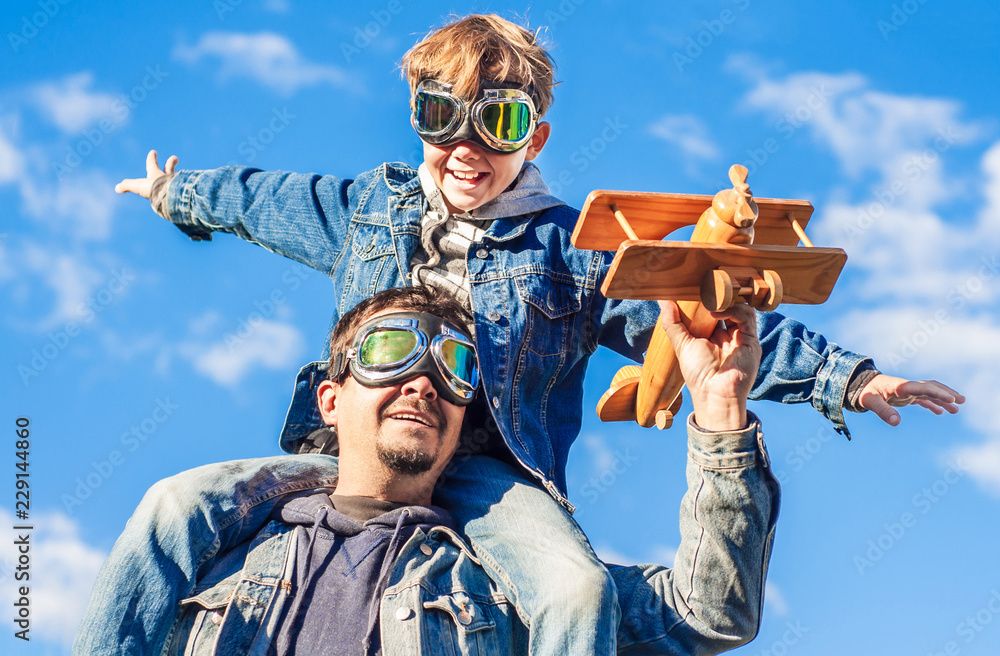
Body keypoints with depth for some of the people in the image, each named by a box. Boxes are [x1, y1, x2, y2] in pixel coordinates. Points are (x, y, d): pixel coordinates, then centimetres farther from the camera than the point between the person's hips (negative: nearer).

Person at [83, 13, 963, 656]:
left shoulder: (574, 251, 6)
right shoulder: (369, 207, 16)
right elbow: (261, 198, 36)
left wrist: (846, 378, -5)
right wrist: (178, 196, 51)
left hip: (490, 472, -3)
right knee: (180, 505, -17)